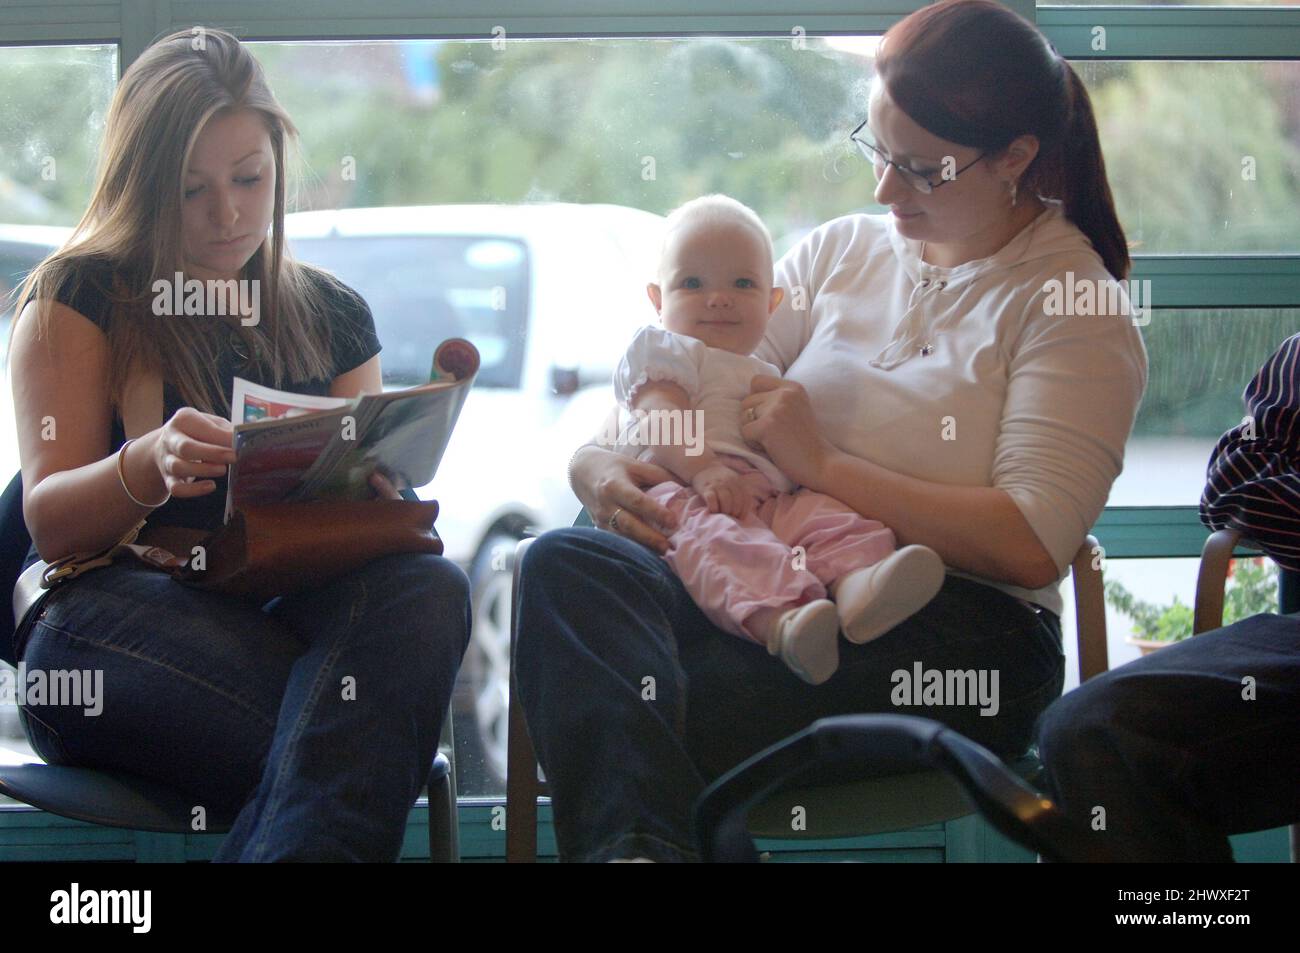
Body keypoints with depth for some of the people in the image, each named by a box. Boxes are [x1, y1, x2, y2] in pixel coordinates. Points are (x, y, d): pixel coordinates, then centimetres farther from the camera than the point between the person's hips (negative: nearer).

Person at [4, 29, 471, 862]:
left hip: (290, 613, 4)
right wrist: (147, 466, -22)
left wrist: (374, 487, -8)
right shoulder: (81, 297, 11)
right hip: (114, 614, -4)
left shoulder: (332, 316, 22)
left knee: (428, 589, -36)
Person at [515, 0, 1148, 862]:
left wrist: (823, 465, -11)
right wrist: (599, 461, -6)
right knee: (568, 561, -31)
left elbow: (1030, 546, -11)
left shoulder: (1082, 315, 2)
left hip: (951, 633, -5)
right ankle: (638, 844, -50)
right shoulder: (841, 251, 20)